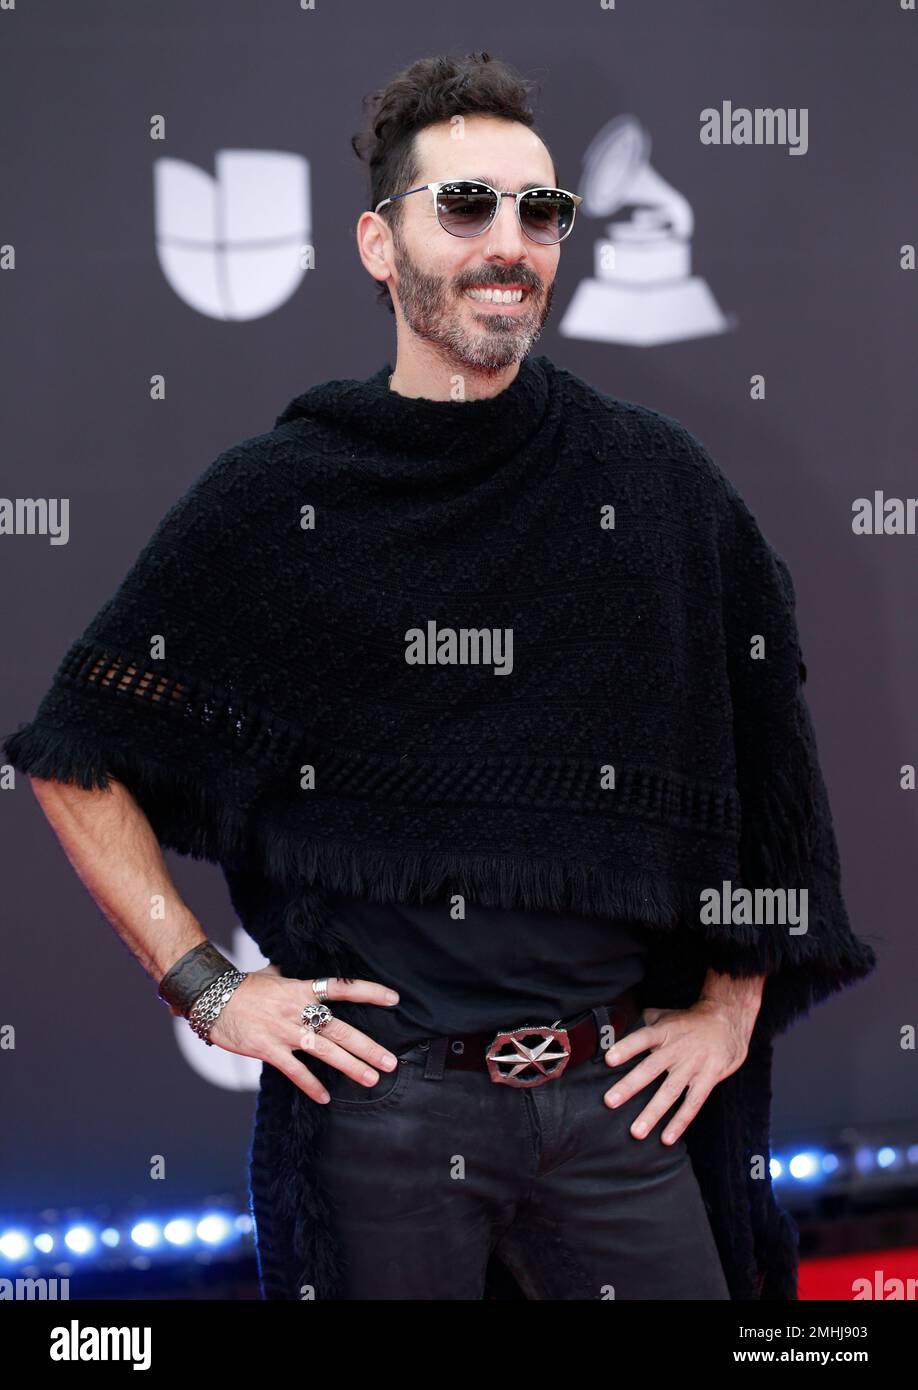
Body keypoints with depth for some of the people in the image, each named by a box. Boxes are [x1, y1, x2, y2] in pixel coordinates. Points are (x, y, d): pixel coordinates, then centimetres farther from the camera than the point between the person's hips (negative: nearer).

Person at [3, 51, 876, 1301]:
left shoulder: (659, 483, 5)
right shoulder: (272, 501, 0)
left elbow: (765, 763, 12)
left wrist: (730, 1010, 8)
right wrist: (206, 987, -1)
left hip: (622, 1102, 2)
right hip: (379, 1097, -2)